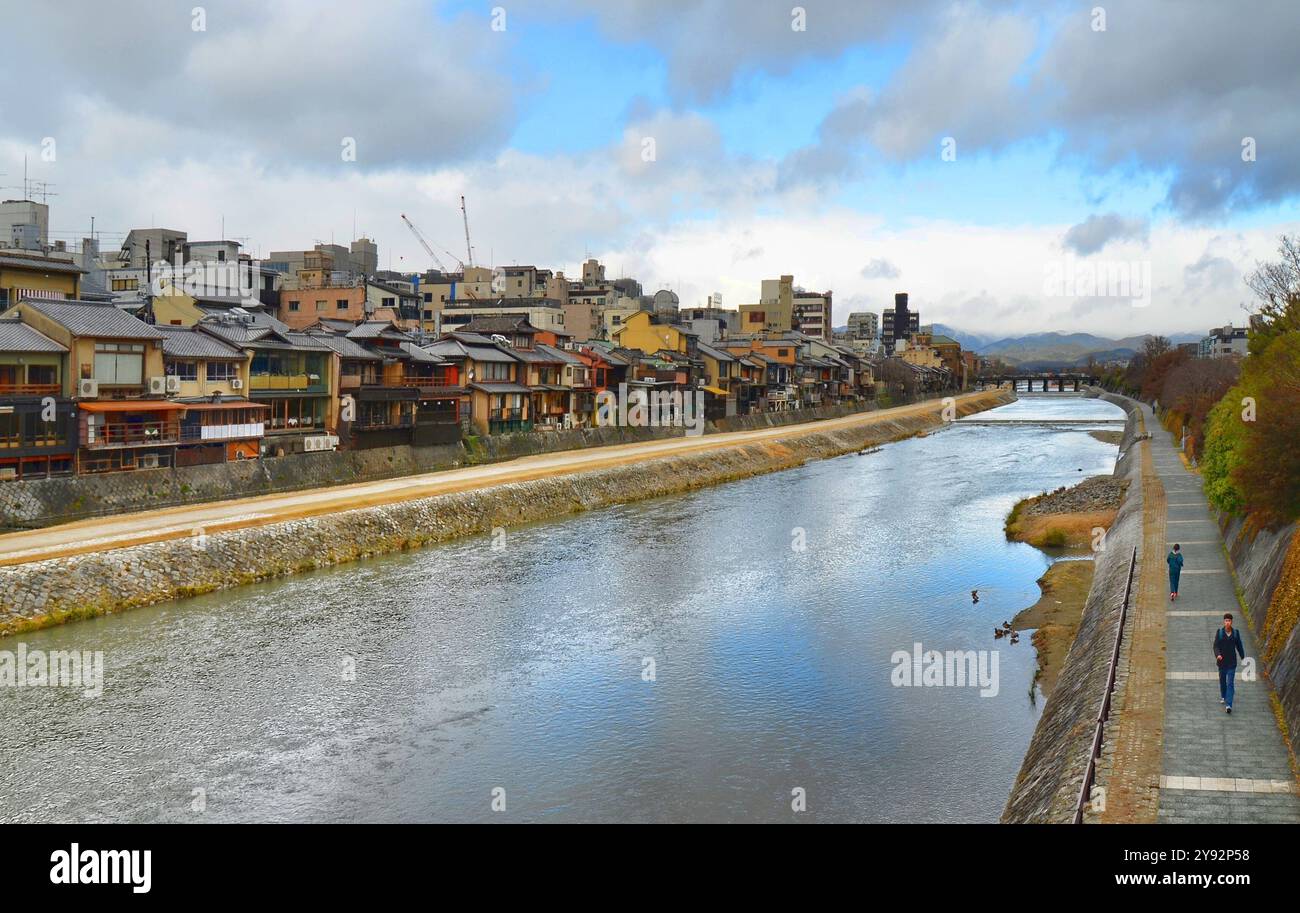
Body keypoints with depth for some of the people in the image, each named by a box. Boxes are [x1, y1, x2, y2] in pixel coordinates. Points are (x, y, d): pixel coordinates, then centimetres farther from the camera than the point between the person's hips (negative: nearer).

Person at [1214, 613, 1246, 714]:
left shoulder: (1236, 633, -4)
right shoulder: (1219, 632, -7)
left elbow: (1239, 646, 7)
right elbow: (1216, 646, -10)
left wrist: (1243, 658, 15)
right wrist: (1217, 655, -29)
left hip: (1232, 662, -1)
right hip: (1222, 661, 1)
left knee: (1230, 683, -8)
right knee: (1222, 680, 18)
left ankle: (1228, 705, -13)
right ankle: (1223, 697, 44)